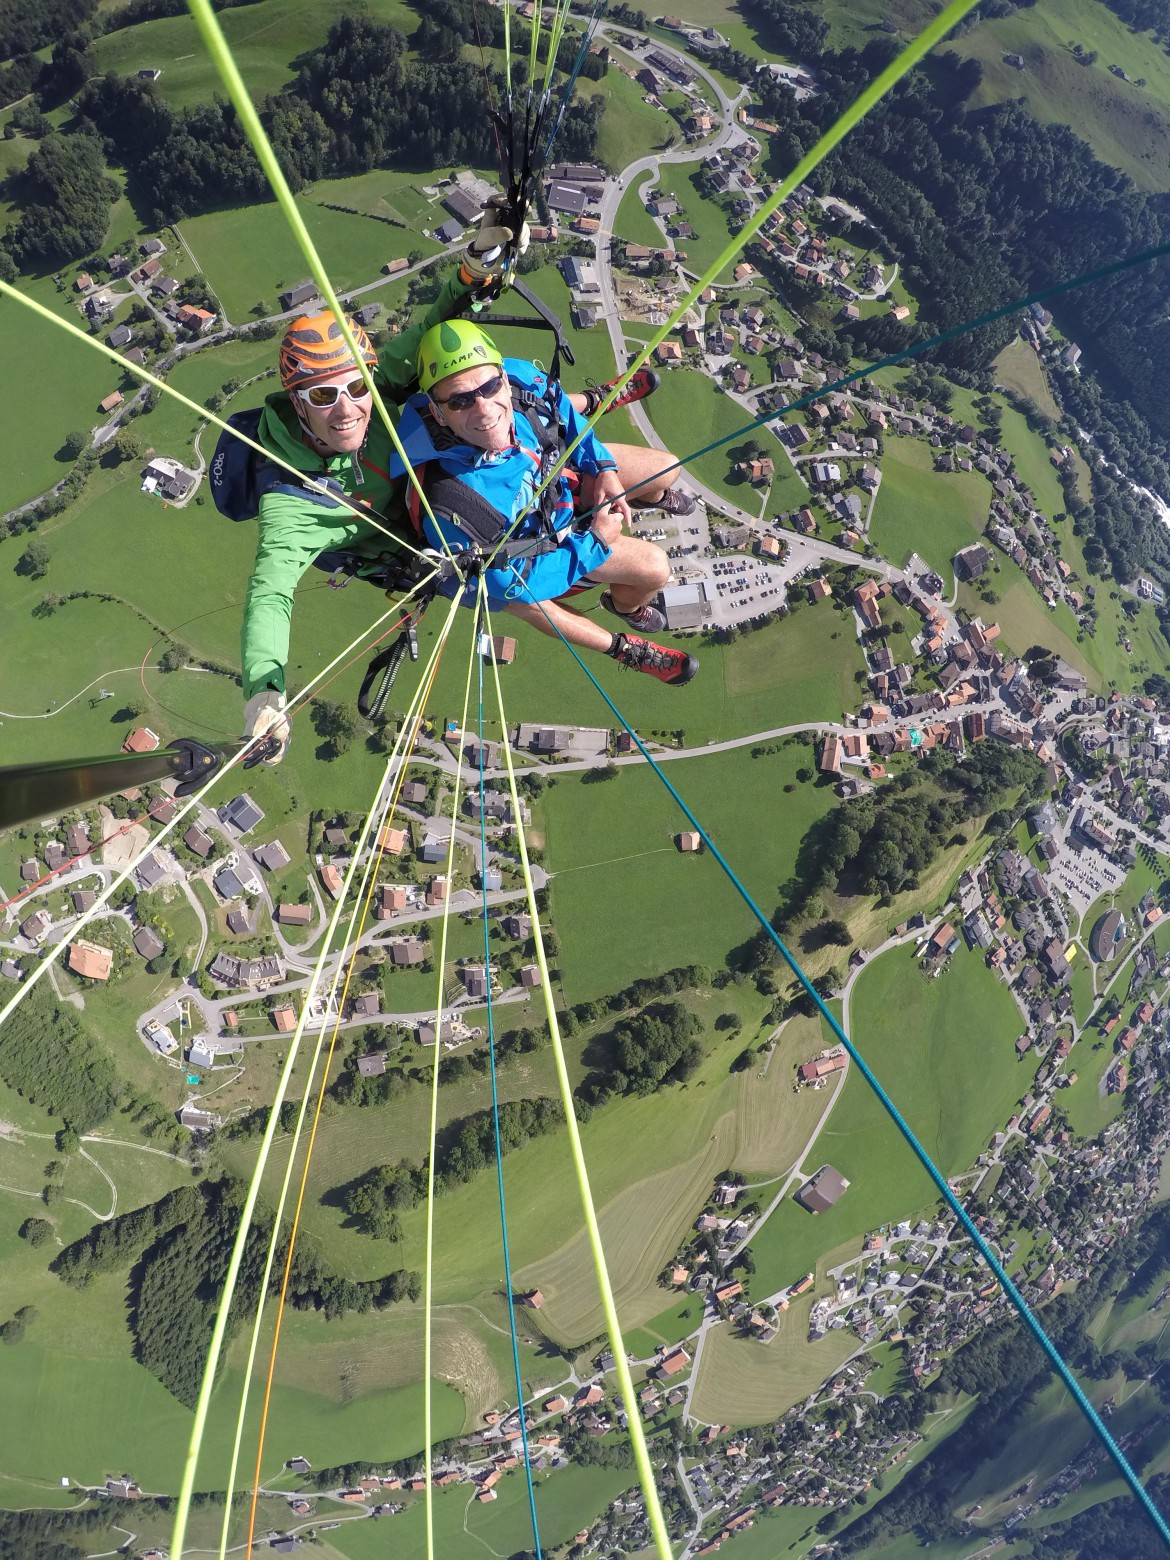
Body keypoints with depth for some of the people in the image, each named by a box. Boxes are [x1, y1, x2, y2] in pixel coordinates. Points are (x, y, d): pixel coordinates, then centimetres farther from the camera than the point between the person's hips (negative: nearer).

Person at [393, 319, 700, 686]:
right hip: (537, 537, -5)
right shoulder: (451, 507, -46)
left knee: (667, 470, 14)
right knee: (655, 568, -5)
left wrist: (603, 468, -11)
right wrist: (596, 543, -23)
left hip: (563, 464, 5)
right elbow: (513, 585, -29)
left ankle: (653, 498, 55)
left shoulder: (521, 378, -33)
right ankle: (626, 606, 34)